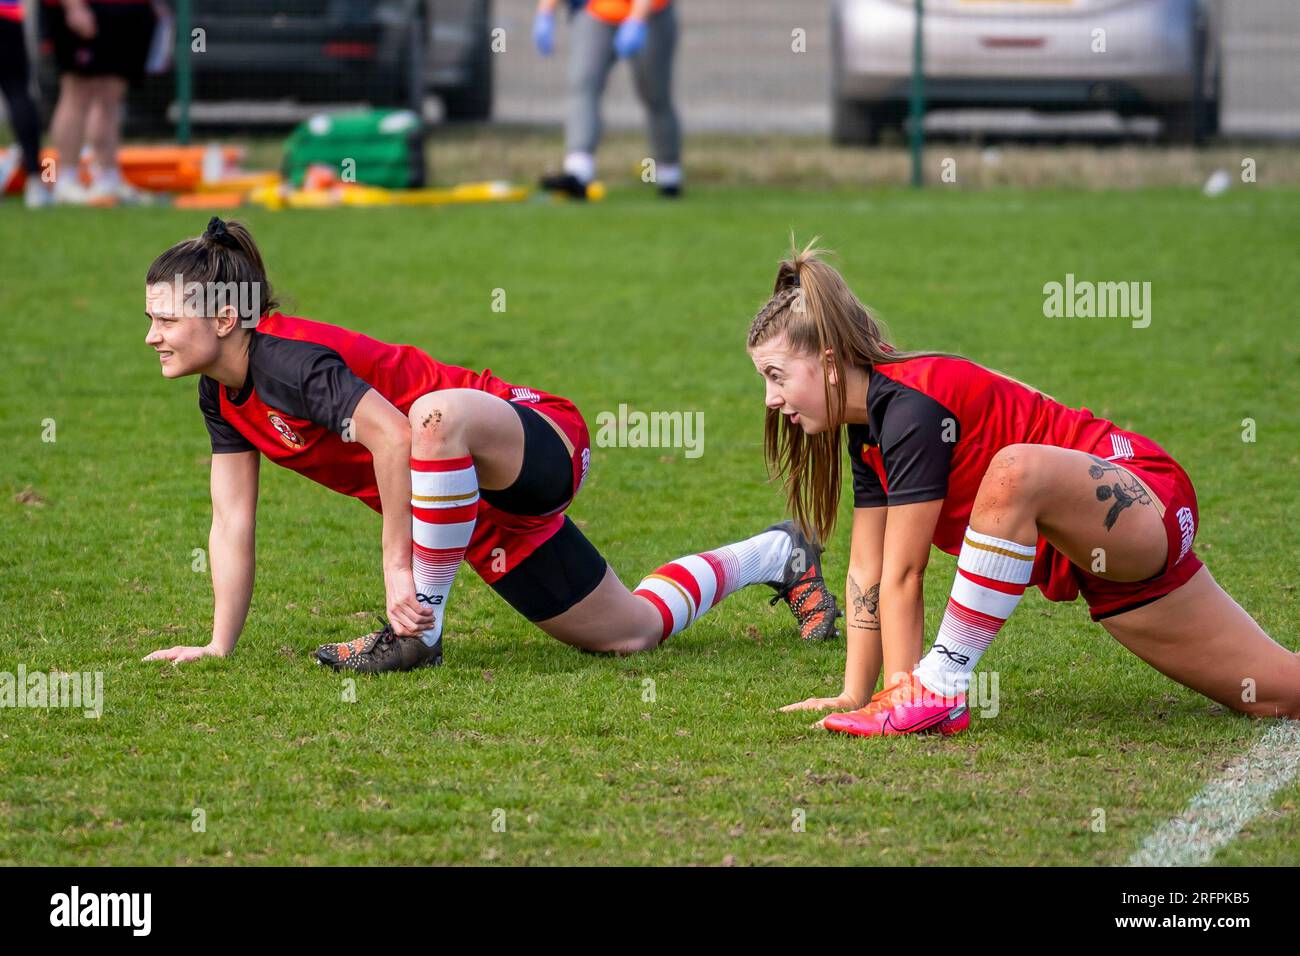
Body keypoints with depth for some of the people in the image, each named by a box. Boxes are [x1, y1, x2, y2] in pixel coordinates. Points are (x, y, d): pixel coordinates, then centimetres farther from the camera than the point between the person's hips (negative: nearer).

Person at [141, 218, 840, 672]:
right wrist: (219, 646, 3)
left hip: (537, 445, -9)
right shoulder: (222, 397, 3)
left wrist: (398, 566, -32)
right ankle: (776, 555, 42)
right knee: (630, 634, 18)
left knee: (437, 414, -43)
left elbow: (394, 436, -35)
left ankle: (419, 629, -28)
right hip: (487, 508, 10)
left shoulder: (287, 359, -26)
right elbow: (231, 524, 7)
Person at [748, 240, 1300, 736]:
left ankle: (940, 689, -31)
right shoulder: (867, 426, 7)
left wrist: (904, 689, -21)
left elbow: (903, 575, -22)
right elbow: (868, 570, 8)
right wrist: (854, 695, 4)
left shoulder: (911, 406, -22)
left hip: (1145, 502, -10)